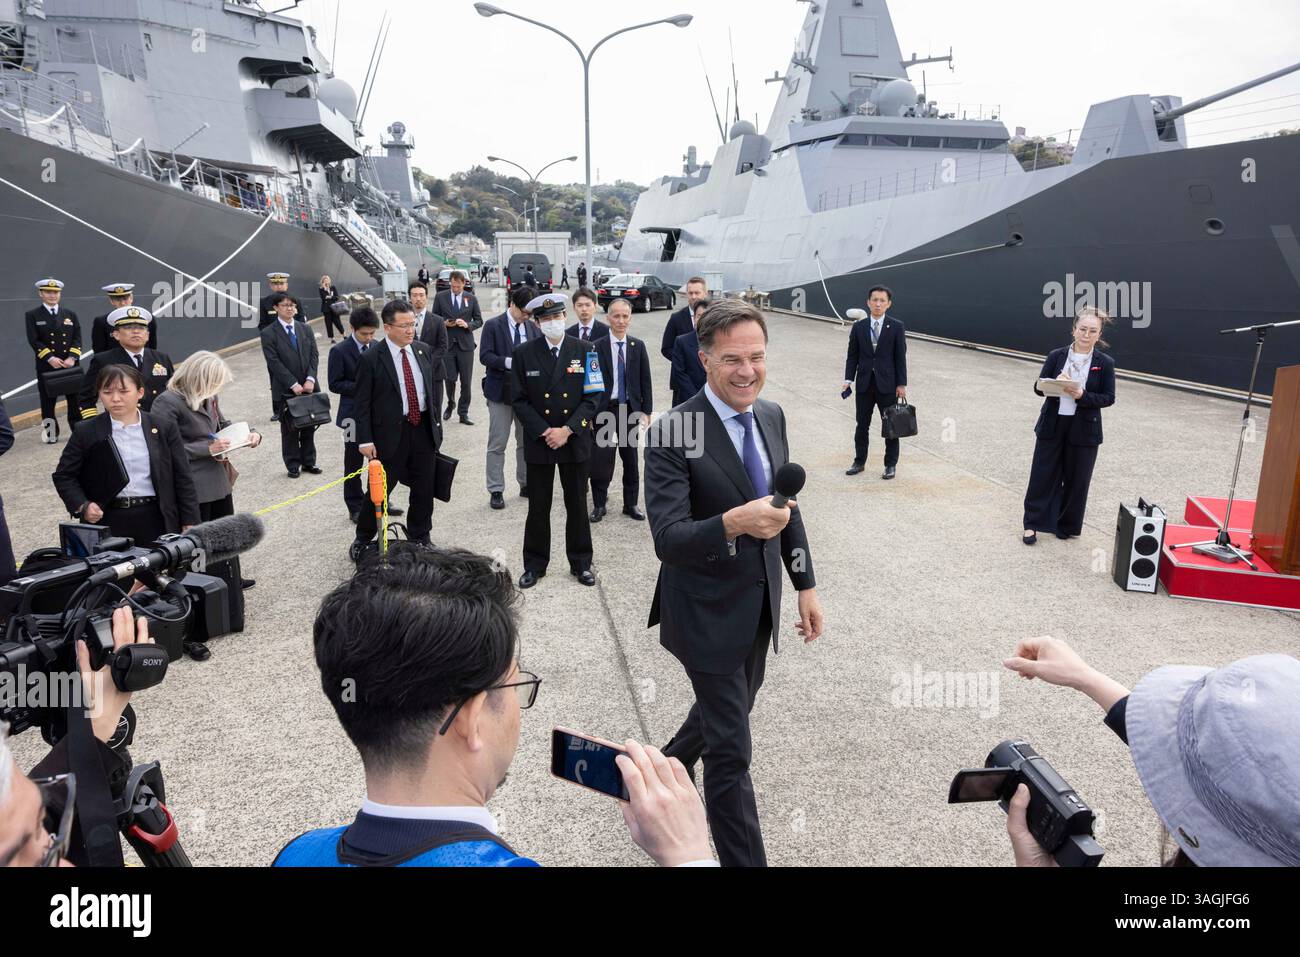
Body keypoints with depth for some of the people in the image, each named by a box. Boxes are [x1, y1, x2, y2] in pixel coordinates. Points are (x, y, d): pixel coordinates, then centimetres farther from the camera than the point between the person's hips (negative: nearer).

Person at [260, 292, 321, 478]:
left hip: (308, 387, 4)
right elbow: (274, 362, -11)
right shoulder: (269, 333, -5)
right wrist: (293, 385, -16)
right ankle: (293, 465, 16)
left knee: (309, 427, 10)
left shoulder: (305, 328, 8)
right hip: (285, 390, -3)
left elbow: (314, 355, 3)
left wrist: (310, 379, -10)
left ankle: (308, 462, 22)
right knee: (289, 429, 6)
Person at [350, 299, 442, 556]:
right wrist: (365, 440, -12)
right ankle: (363, 538, 25)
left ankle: (420, 538, 31)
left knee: (424, 489, 13)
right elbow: (361, 403, -8)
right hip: (390, 433, -5)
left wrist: (436, 423, 11)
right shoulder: (371, 359, -10)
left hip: (423, 429, 5)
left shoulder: (423, 351, 5)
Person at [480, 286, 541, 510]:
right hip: (501, 391, -4)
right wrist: (508, 362, -25)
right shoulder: (493, 325, -5)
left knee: (527, 442, 12)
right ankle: (496, 491, 9)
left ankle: (526, 485, 25)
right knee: (497, 445, 1)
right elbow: (485, 356, -12)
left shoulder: (533, 328, 7)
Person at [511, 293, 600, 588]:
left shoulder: (583, 351, -1)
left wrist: (567, 430, -13)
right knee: (538, 507, 8)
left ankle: (580, 563, 24)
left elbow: (591, 397, -3)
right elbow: (519, 400, -3)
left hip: (575, 440, 1)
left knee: (578, 505, 10)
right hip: (538, 442, 0)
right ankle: (535, 564, 21)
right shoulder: (524, 354, -2)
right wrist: (544, 432, -13)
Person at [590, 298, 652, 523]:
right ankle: (599, 504, 14)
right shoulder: (596, 347, -4)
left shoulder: (638, 347, 4)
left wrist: (646, 411, 1)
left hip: (630, 409, 3)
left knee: (631, 458, 10)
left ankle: (631, 504, 22)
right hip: (603, 410, -2)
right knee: (601, 459, 0)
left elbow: (645, 381, 6)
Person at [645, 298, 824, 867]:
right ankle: (744, 858, 23)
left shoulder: (772, 416, 1)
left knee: (727, 710, 28)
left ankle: (666, 768, 56)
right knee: (731, 751, 3)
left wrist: (805, 584, 10)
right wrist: (733, 524, -44)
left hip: (759, 605, 8)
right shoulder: (673, 433, -22)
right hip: (708, 613, -7)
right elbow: (667, 538, -27)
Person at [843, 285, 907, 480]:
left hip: (887, 384, -2)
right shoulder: (859, 327, 3)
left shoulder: (896, 327, -3)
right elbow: (852, 355, 6)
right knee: (862, 425, 10)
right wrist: (849, 379, -4)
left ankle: (891, 464, 18)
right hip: (864, 383, 2)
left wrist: (901, 384, -7)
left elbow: (900, 357, -3)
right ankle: (859, 461, 22)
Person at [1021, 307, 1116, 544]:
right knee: (1042, 474, 5)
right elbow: (1038, 388, -1)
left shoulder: (1105, 363, -4)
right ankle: (1032, 523, 16)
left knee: (1076, 480, 9)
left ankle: (1067, 525, 26)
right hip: (1052, 426, 1)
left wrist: (1082, 395, -20)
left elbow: (1108, 398, -4)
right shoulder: (1056, 356, -2)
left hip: (1084, 430, 0)